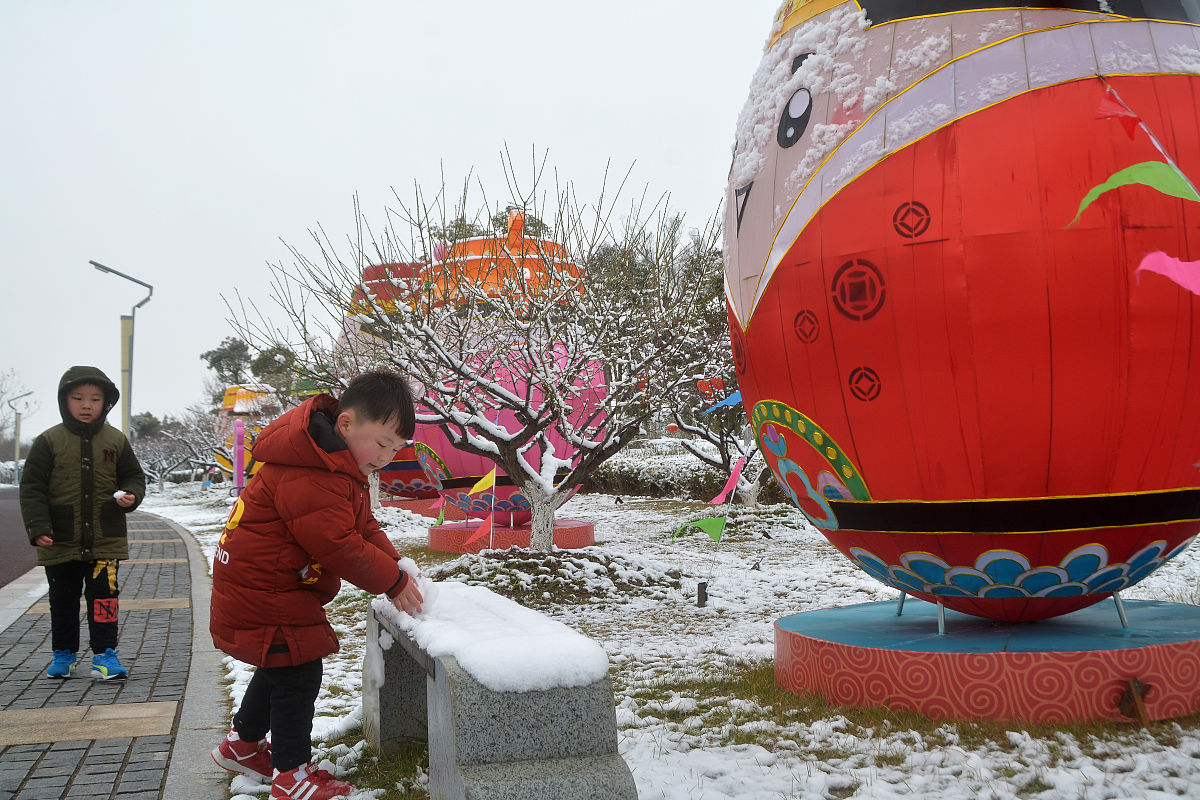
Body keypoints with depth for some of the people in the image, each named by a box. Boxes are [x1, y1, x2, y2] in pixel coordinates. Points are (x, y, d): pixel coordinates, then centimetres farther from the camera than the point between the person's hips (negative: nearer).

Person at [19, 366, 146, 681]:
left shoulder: (116, 440, 2)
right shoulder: (49, 441, -3)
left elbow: (134, 476, 12)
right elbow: (32, 488, -3)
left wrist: (130, 496, -10)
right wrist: (39, 527, -12)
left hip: (105, 540, 0)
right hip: (61, 542, 0)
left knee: (103, 596, -1)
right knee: (63, 600, 13)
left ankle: (104, 653, 9)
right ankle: (63, 653, 29)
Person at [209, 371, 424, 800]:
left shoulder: (339, 464, 6)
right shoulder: (309, 476, -31)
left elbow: (363, 527, 8)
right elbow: (339, 546, -31)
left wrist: (397, 566, -7)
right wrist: (394, 581, -22)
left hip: (279, 586, 11)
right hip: (261, 592, -11)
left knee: (282, 665, 23)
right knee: (297, 673, -5)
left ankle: (243, 744, 42)